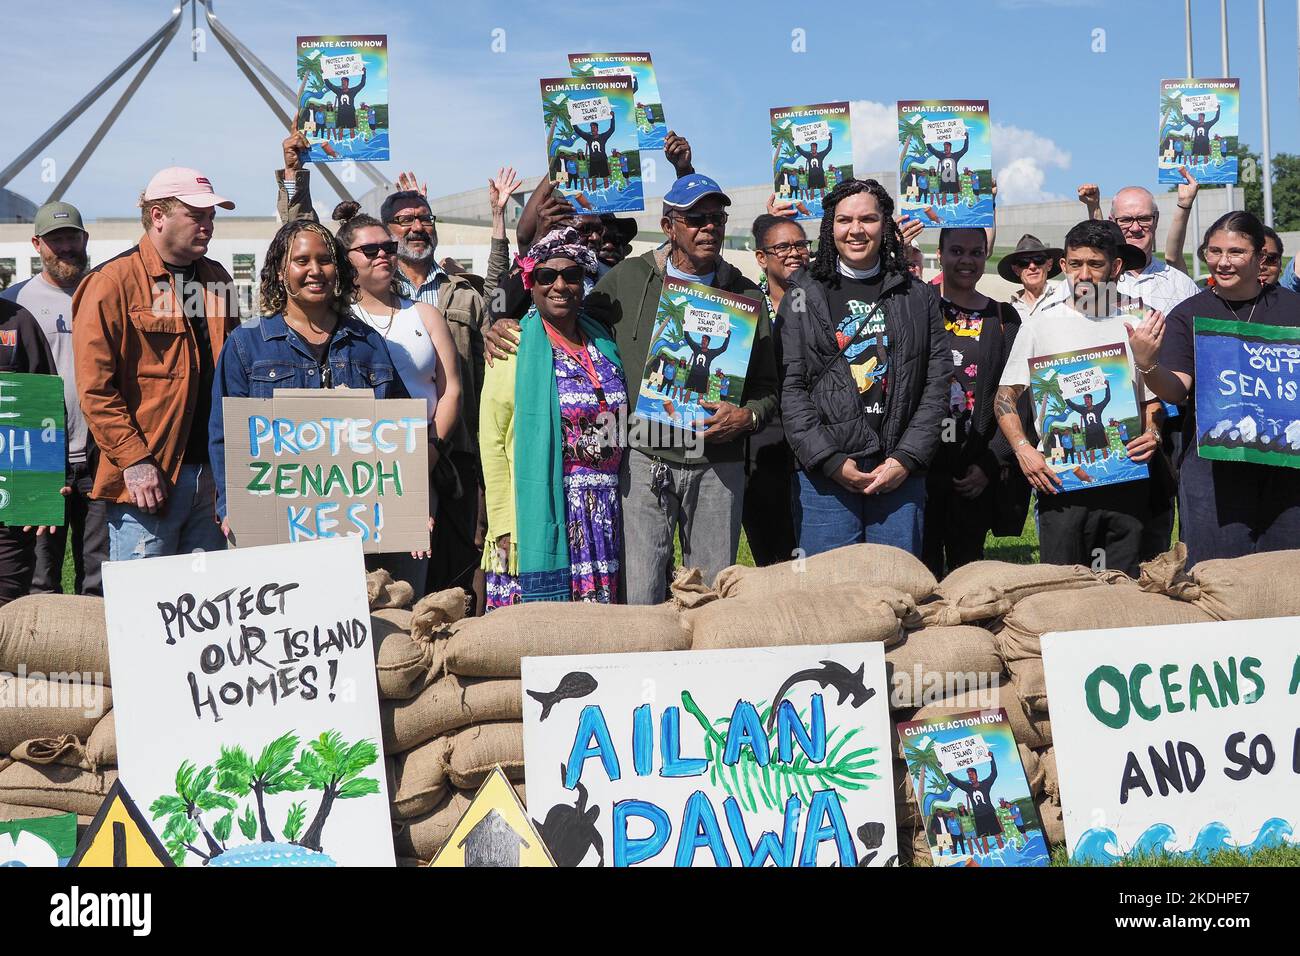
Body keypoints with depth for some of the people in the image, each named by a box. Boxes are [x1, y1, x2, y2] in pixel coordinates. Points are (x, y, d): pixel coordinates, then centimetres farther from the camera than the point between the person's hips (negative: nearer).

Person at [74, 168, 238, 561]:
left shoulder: (216, 280, 15)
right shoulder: (113, 282, -5)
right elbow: (95, 388, -10)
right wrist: (133, 460, -16)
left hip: (214, 475, 6)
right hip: (146, 481, -6)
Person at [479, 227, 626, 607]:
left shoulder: (601, 342, 11)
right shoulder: (514, 347, -4)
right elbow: (492, 442, -6)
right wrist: (503, 524, -12)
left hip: (602, 517, 5)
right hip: (540, 515, -5)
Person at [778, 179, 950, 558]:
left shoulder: (916, 297, 12)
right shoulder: (804, 295, 6)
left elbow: (937, 384, 7)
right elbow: (790, 387, -1)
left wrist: (906, 459, -4)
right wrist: (831, 461, -10)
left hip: (900, 473, 2)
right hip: (825, 473, -2)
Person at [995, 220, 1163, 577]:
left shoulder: (1137, 327, 10)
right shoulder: (1041, 325, 5)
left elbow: (1154, 399, 16)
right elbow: (1005, 398, 4)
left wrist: (1153, 434, -6)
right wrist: (1023, 449, -11)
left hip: (1127, 482, 2)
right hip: (1061, 480, -2)